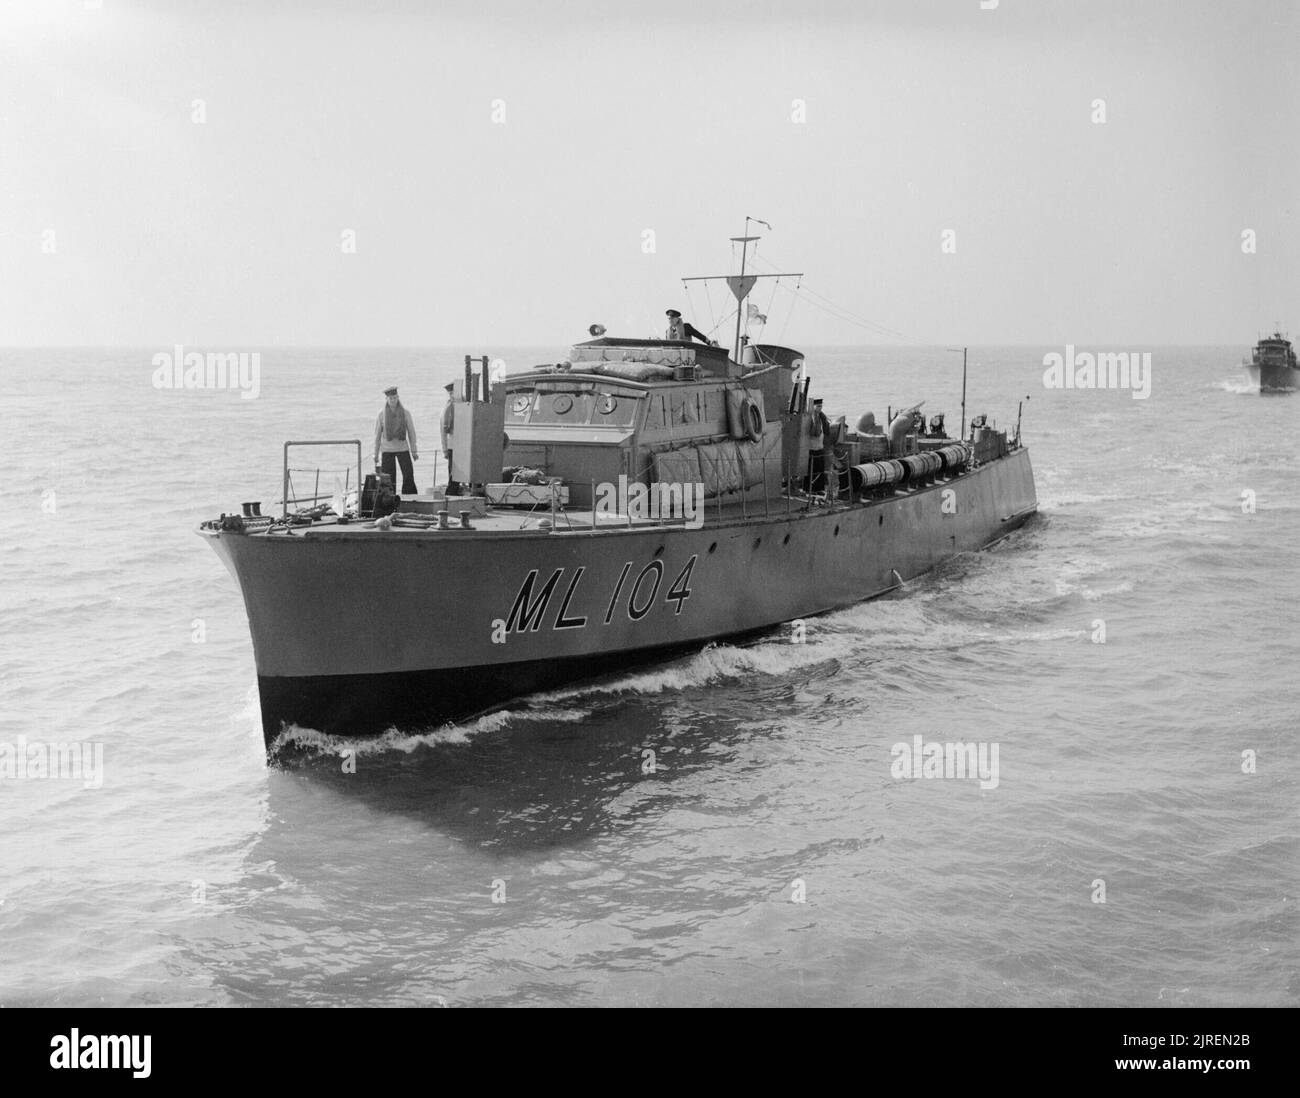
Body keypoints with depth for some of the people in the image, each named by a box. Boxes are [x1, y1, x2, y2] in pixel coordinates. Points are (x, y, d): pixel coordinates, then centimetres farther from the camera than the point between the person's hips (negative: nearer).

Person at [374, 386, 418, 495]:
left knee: (409, 476, -8)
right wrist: (376, 454, 6)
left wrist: (414, 451, 3)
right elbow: (377, 435, 7)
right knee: (389, 479, -1)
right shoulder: (382, 415, 2)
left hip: (403, 448, 0)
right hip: (387, 450, 0)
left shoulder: (405, 413, 2)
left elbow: (411, 432, 6)